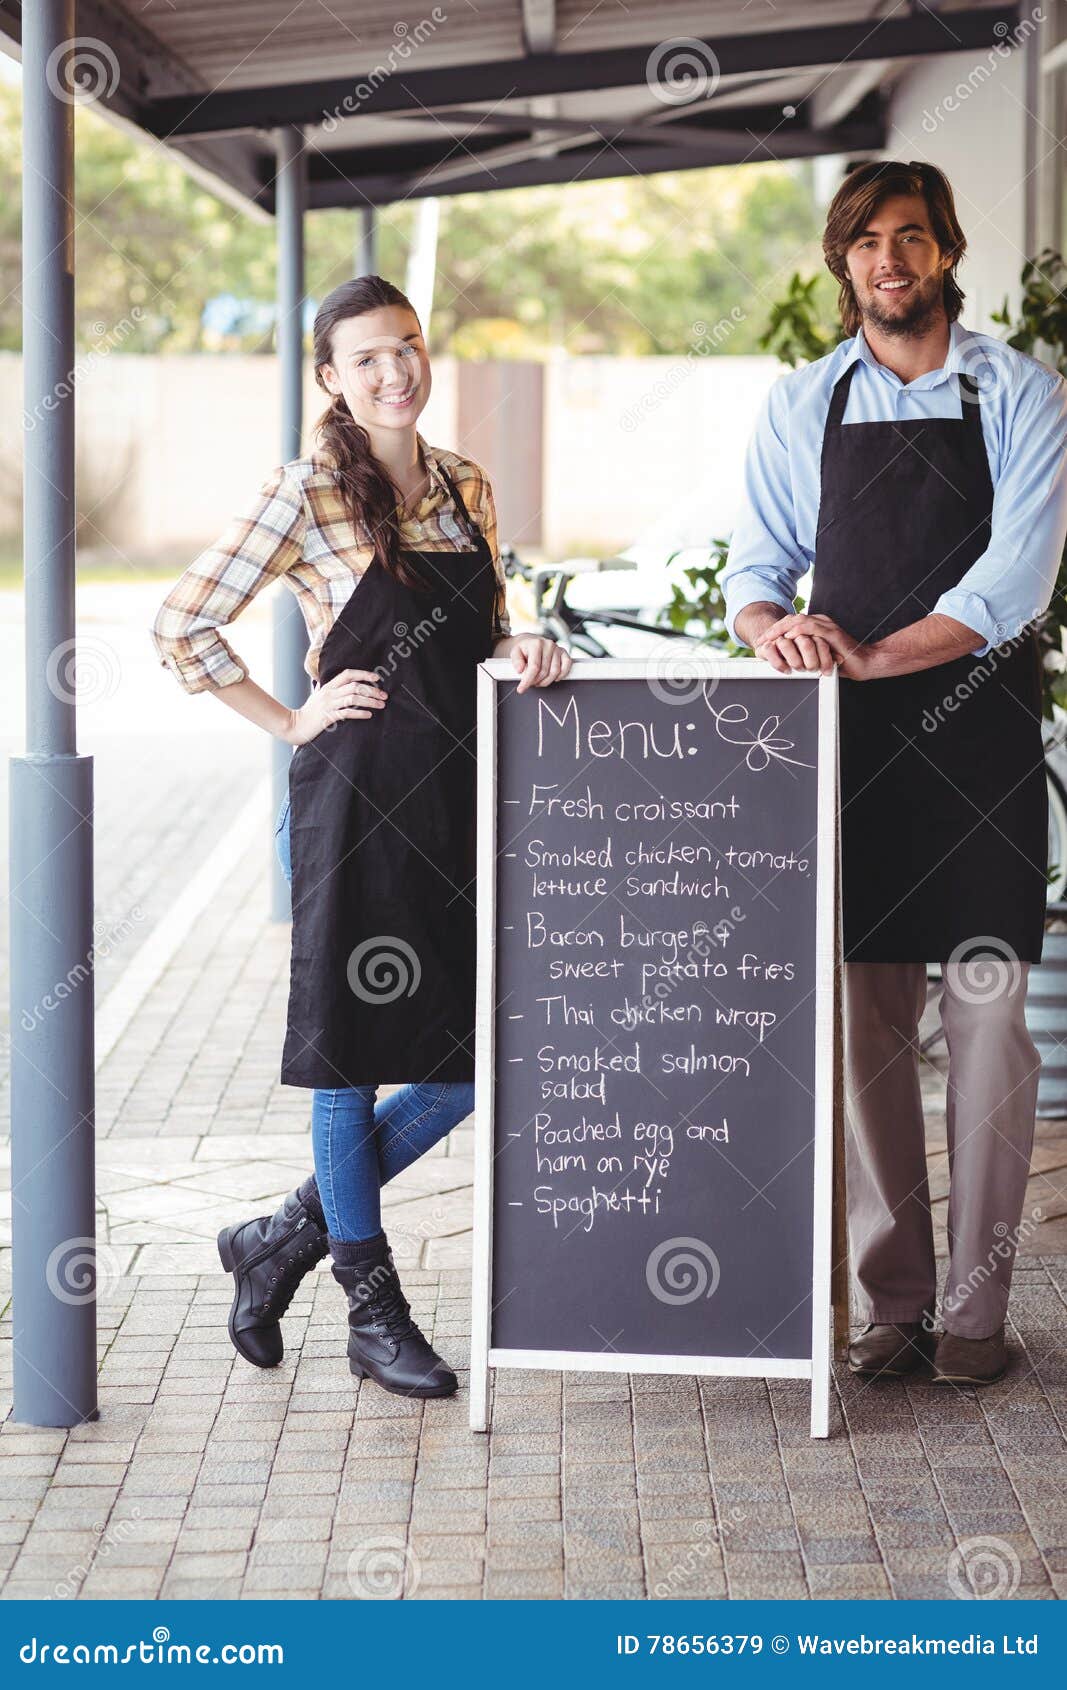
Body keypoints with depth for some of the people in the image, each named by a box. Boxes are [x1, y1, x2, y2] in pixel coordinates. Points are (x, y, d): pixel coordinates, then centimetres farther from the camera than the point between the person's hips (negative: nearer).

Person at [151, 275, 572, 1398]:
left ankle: (287, 1235, 23)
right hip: (356, 798, -6)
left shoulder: (465, 487, 12)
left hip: (462, 796, 6)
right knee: (354, 1049, 4)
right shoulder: (308, 492, -6)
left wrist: (524, 650, 0)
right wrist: (292, 723, -5)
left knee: (476, 1054, 6)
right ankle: (373, 1312, 18)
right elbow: (182, 627, -6)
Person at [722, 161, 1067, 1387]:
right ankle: (892, 1297, 9)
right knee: (865, 1017, 2)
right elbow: (753, 567, 9)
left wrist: (871, 655, -18)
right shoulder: (800, 408, 10)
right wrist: (772, 628, -15)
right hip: (847, 740, 2)